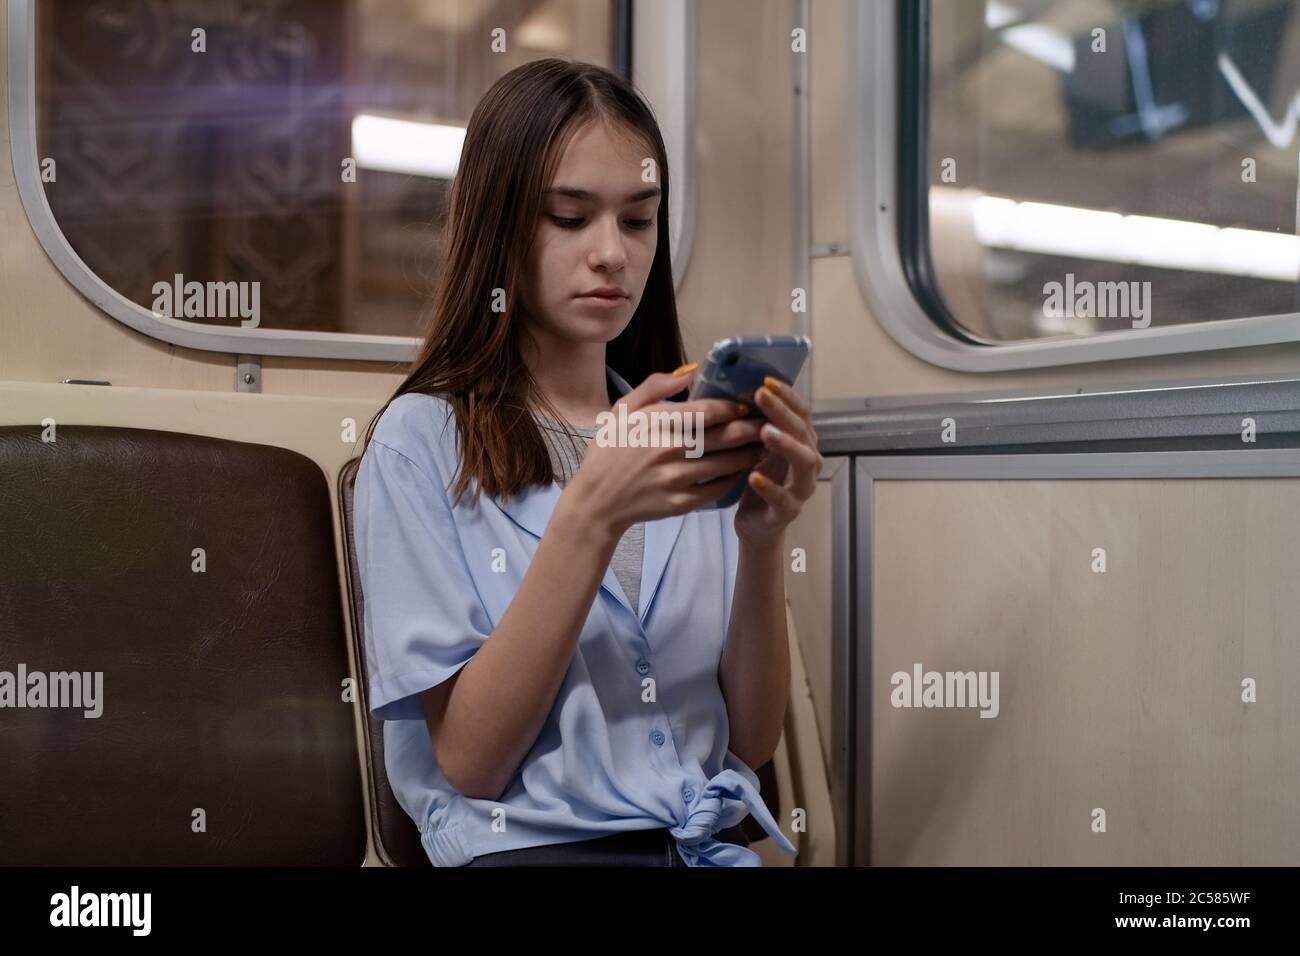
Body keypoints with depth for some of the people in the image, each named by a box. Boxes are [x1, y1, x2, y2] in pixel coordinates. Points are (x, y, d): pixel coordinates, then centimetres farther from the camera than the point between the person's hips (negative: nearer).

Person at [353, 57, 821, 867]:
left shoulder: (689, 440, 11)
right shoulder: (422, 439, -1)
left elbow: (753, 743, 6)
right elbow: (468, 760, -8)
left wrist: (763, 539, -11)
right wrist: (590, 517, -18)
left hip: (714, 844, 4)